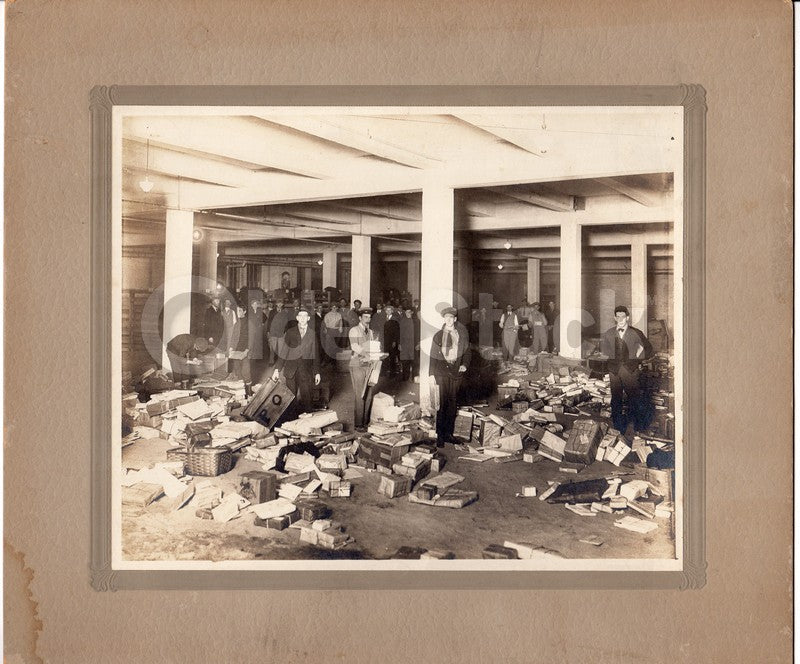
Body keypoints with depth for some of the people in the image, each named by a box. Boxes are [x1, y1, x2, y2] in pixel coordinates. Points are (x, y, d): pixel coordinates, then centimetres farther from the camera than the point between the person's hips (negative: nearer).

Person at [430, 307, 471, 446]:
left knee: (453, 403, 6)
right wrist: (432, 374, -1)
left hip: (456, 371, 2)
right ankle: (440, 435, 1)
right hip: (442, 370, -2)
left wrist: (465, 365, -4)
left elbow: (467, 351, 14)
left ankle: (448, 434, 16)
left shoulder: (461, 334, 9)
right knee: (442, 403, -6)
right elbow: (433, 355, 5)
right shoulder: (438, 335, 6)